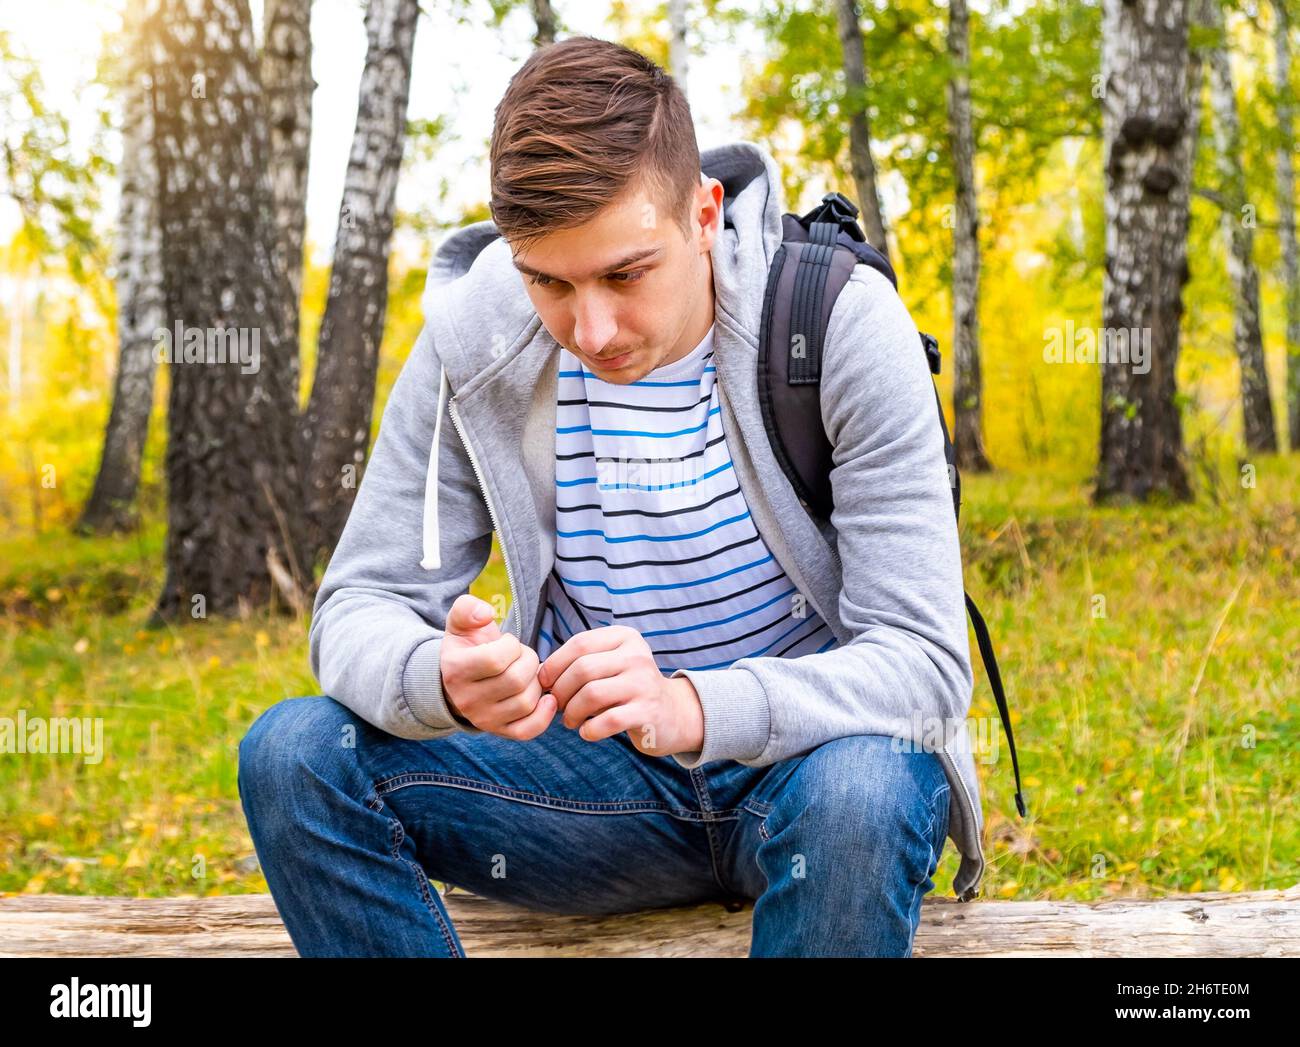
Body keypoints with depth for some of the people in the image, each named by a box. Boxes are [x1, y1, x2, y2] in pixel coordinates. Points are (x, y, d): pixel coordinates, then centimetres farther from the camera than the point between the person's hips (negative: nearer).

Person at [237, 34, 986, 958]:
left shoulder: (843, 323, -17)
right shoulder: (473, 346, -8)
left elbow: (925, 662, -20)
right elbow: (360, 607, -7)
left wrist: (693, 708, -39)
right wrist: (443, 680, -33)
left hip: (811, 752, -2)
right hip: (600, 771, 3)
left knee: (856, 792, -39)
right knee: (294, 752, -18)